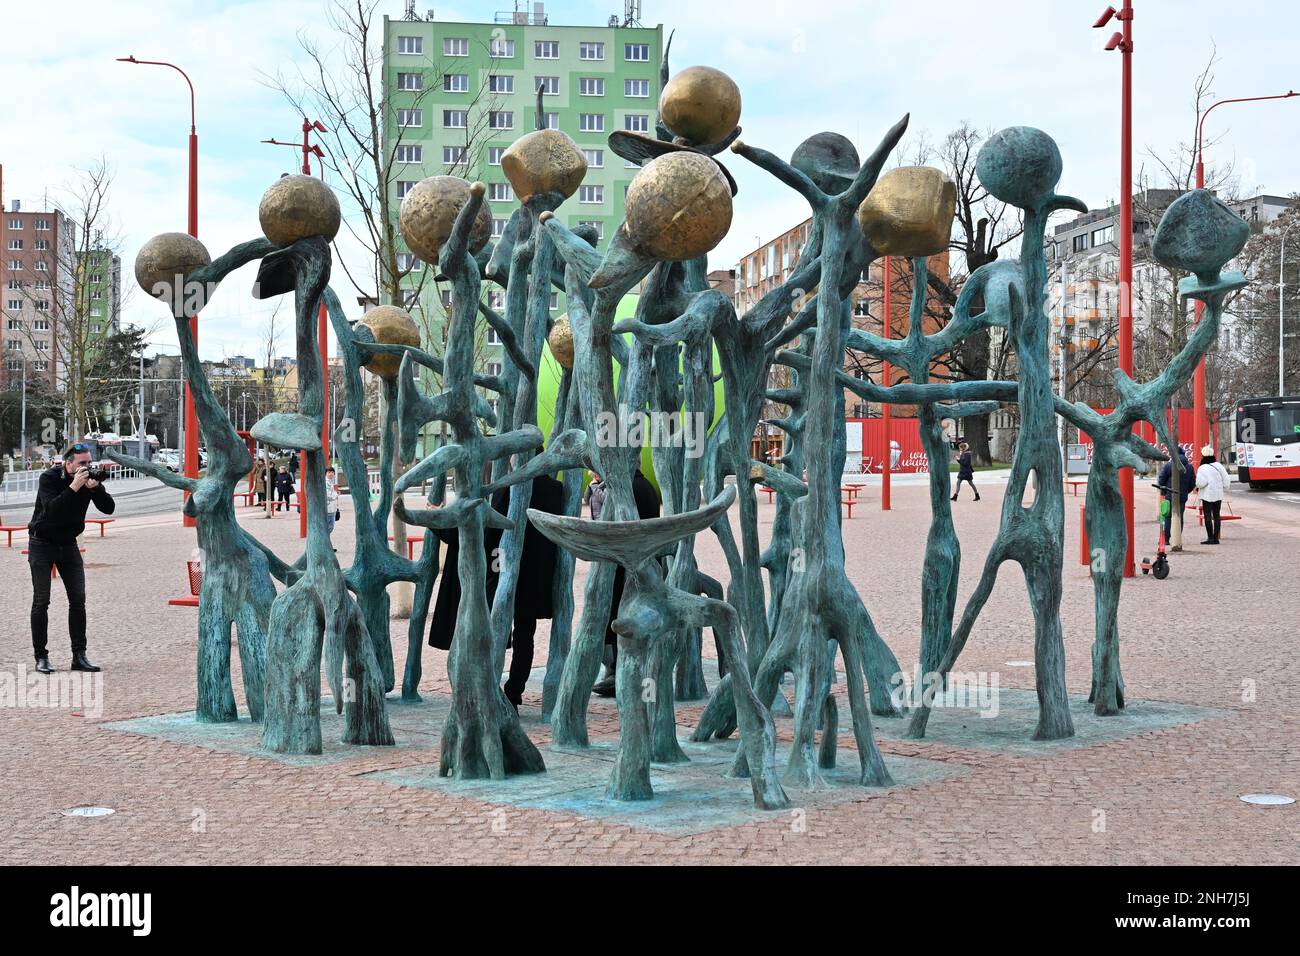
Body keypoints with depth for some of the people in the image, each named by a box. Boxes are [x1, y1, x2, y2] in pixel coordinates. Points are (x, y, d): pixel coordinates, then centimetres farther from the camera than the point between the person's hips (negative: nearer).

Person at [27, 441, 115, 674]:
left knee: (78, 599, -2)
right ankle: (41, 657, 2)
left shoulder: (89, 480, -5)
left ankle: (79, 655, 2)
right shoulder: (49, 478, -18)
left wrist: (95, 487, -28)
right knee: (41, 601, -4)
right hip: (42, 543, -4)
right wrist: (74, 487, -39)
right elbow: (51, 509, -33)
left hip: (68, 544, 4)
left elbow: (108, 508, -13)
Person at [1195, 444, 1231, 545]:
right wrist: (1224, 488, 18)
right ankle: (1216, 538, 9)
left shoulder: (1202, 468, -12)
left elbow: (1201, 482, -20)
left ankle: (1210, 538, -5)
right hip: (1218, 495, 6)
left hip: (1207, 495, -6)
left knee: (1208, 516, -2)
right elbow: (1226, 479, 5)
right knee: (1216, 515, 10)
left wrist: (1197, 487, 0)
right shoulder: (1219, 466, 6)